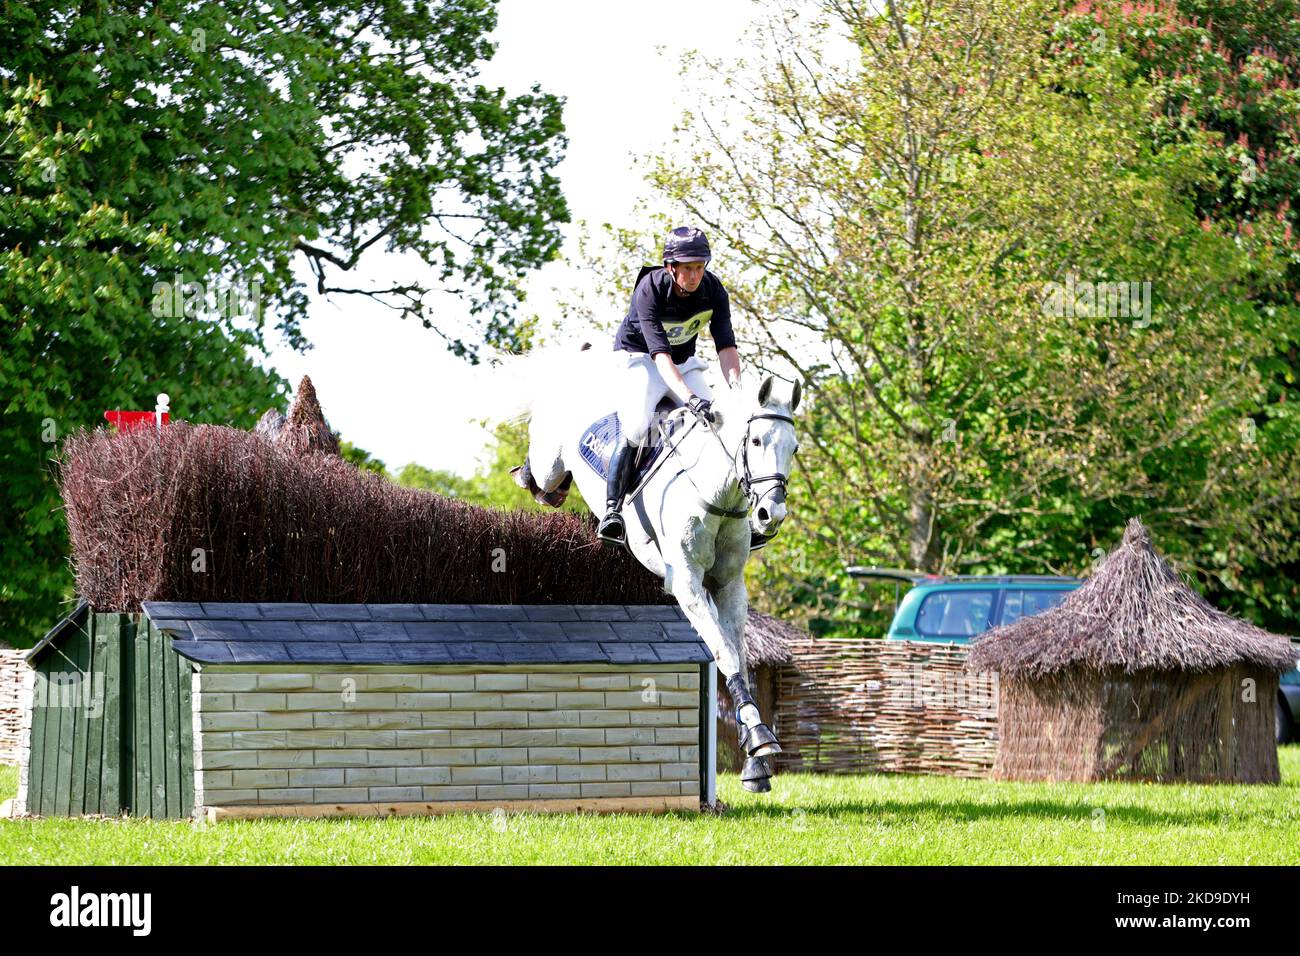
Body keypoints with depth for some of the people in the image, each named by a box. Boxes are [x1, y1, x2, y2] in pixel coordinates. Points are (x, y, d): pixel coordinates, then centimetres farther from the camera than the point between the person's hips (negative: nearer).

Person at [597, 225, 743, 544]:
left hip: (684, 360, 5)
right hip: (640, 357, -5)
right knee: (635, 428, -27)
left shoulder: (713, 290, -15)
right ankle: (612, 510, -26)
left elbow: (726, 346, -18)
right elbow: (660, 354, -37)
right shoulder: (650, 290, -29)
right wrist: (689, 398, -49)